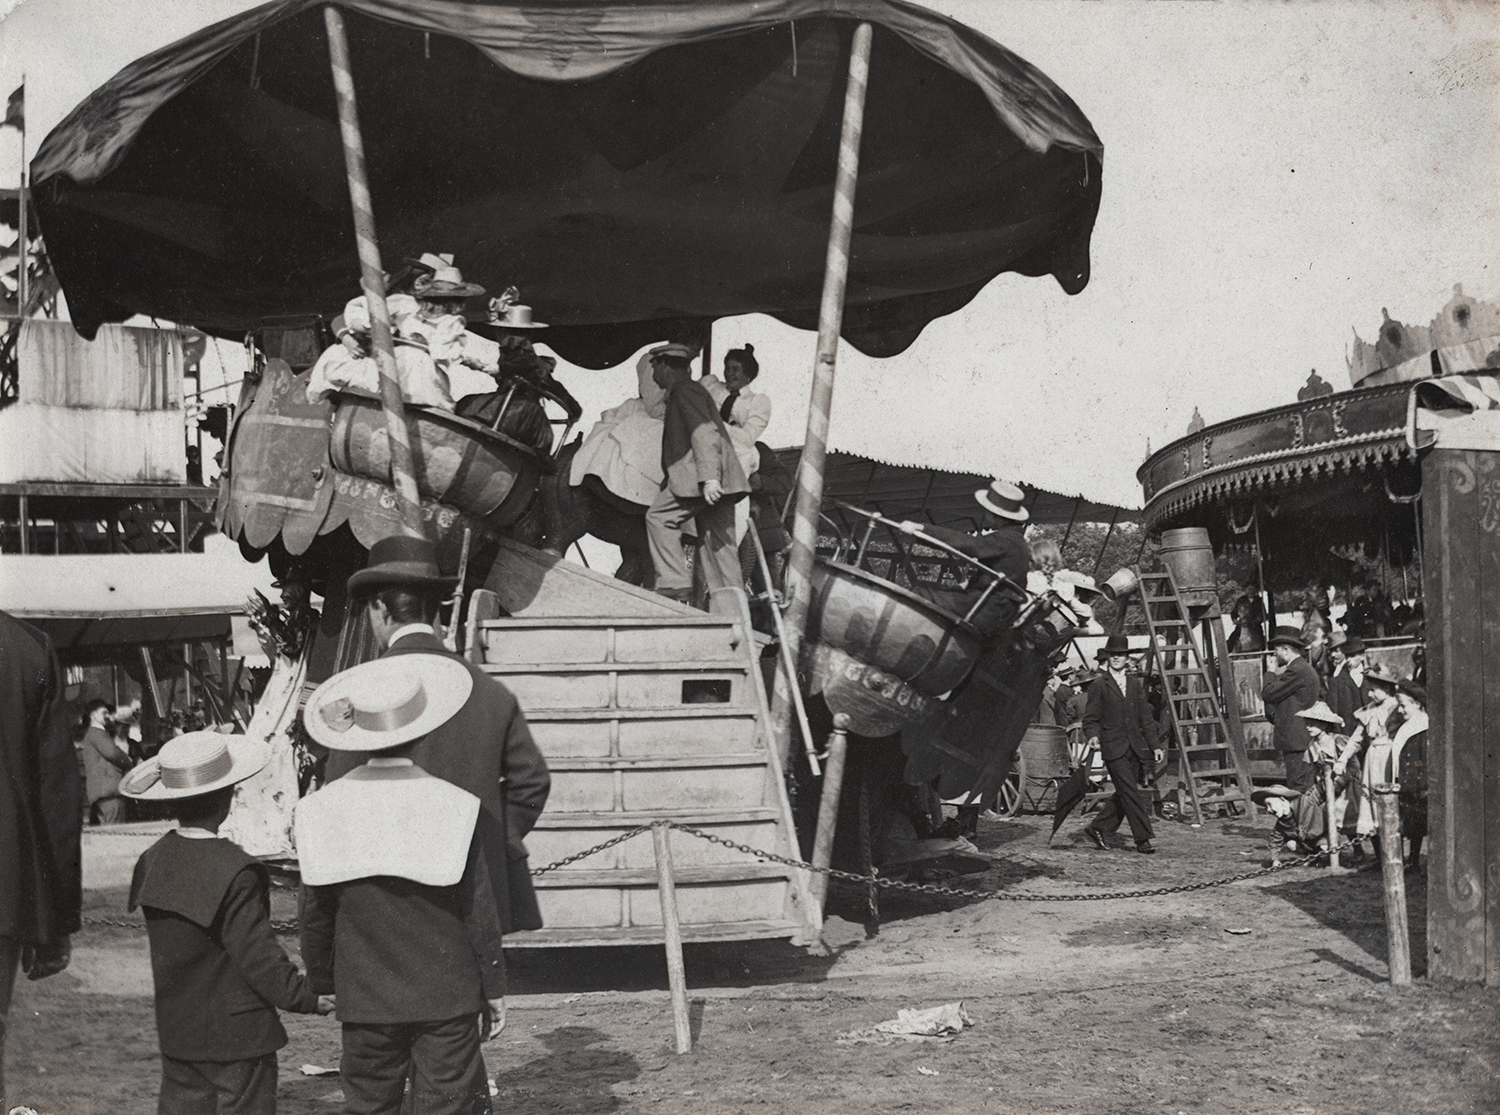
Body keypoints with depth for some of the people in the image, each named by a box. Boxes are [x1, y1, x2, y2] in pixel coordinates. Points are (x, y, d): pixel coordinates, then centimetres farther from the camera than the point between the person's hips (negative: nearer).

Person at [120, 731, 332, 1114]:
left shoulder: (153, 861, 0)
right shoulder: (235, 872, -21)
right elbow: (258, 955, -19)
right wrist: (307, 998, -8)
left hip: (177, 1033, 7)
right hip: (238, 1035, -7)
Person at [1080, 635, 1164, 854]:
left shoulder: (1135, 684, 15)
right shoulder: (1099, 686, 1)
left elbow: (1145, 717, 16)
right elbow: (1090, 719, 0)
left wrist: (1154, 746, 10)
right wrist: (1093, 736, -20)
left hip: (1135, 748, 5)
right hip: (1113, 749, -5)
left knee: (1124, 794, 5)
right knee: (1131, 793, -11)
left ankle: (1098, 828, 20)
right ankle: (1142, 838, -9)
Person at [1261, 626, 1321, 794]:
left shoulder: (1296, 670, -14)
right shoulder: (1307, 668, 19)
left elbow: (1268, 693, -17)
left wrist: (1271, 672, 0)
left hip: (1296, 741, -10)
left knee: (1298, 789, -11)